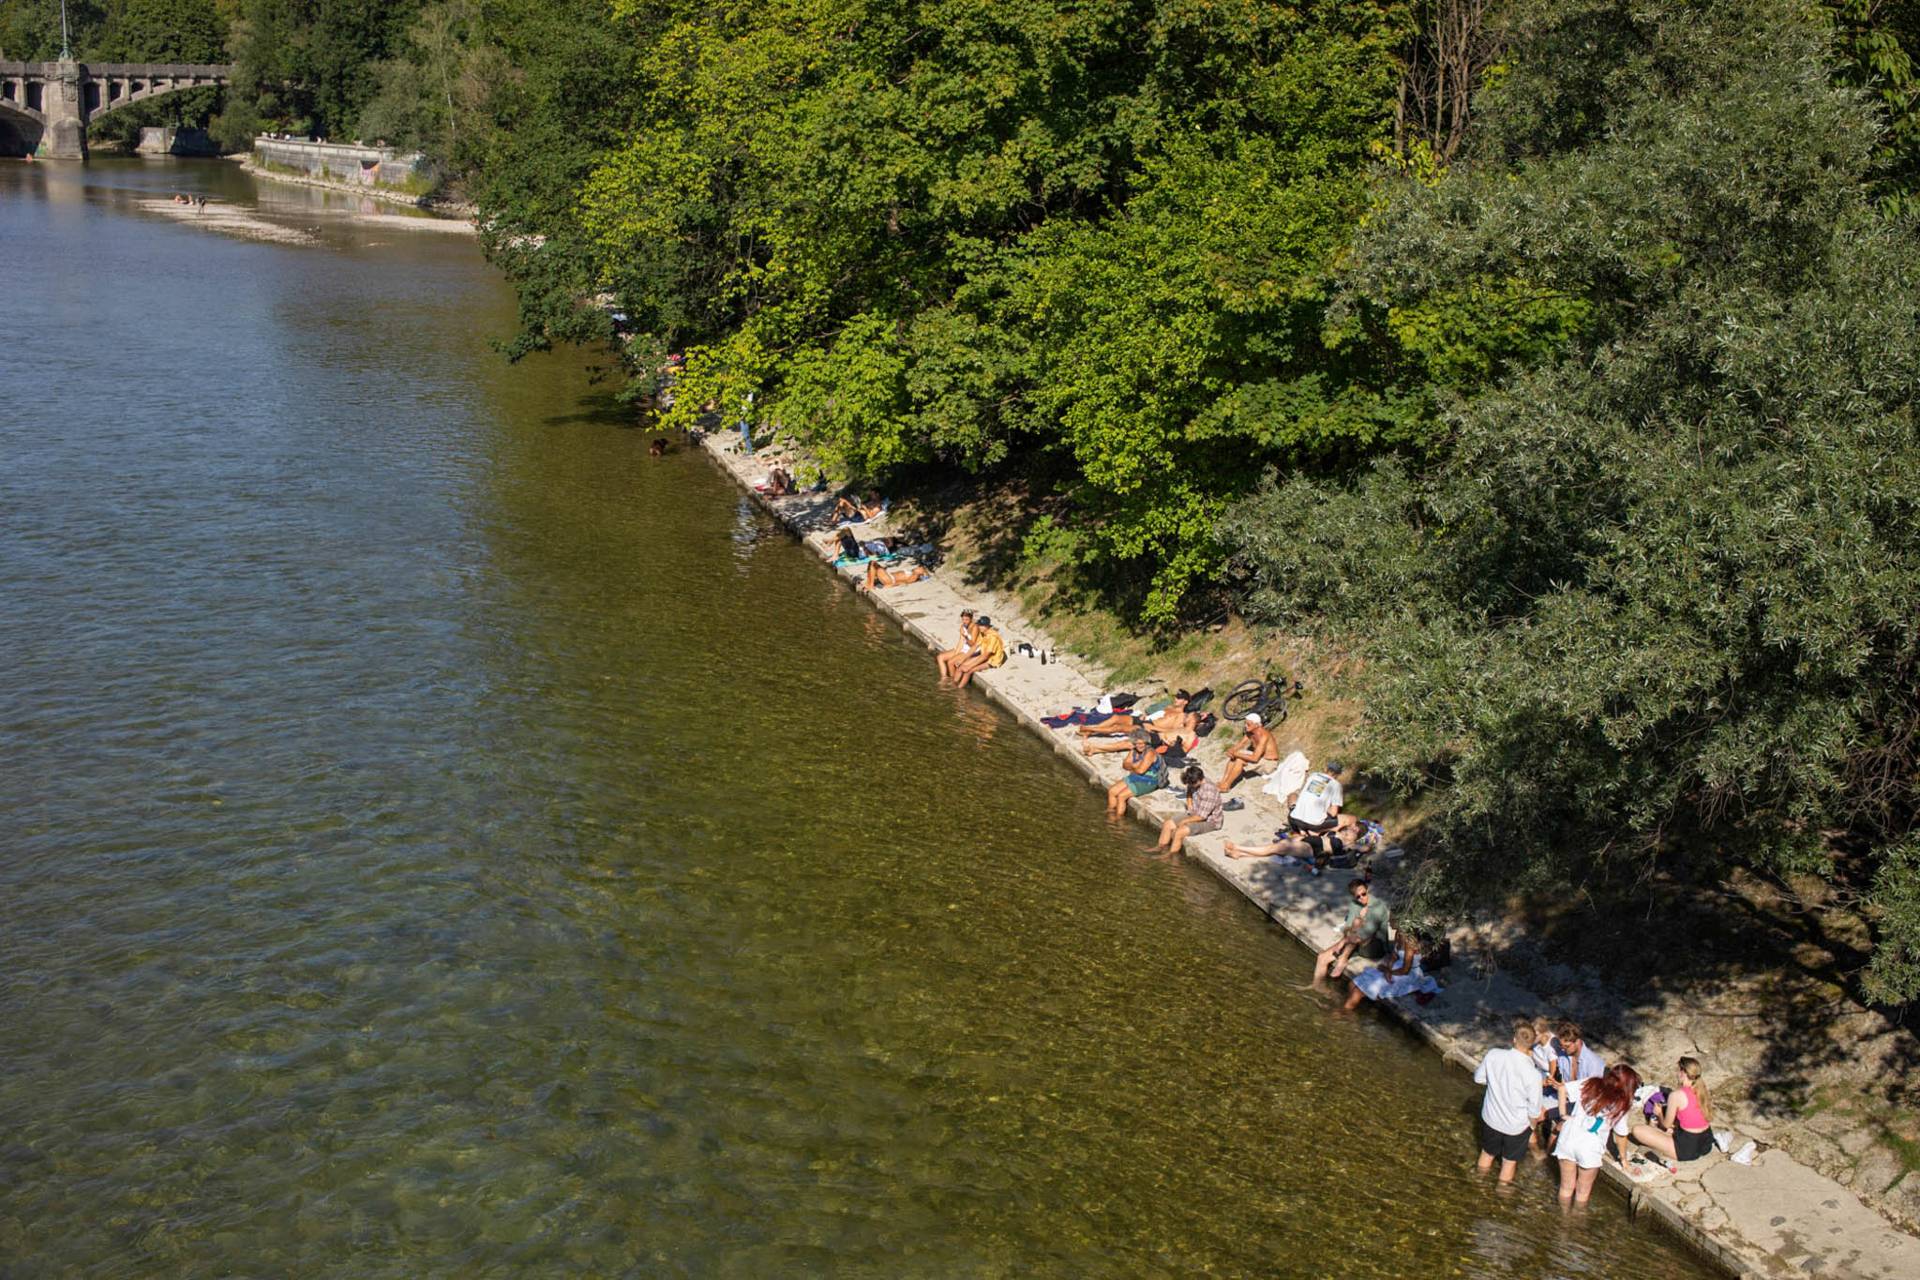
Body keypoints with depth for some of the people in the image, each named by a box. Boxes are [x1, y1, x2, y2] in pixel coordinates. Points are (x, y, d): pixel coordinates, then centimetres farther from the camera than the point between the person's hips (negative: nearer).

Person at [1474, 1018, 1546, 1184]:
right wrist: (1532, 1130, 3)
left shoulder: (1493, 1055, -23)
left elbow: (1478, 1078, -3)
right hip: (1516, 1126, -3)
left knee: (1487, 1153, 30)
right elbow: (1534, 1111, -17)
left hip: (1491, 1117, 3)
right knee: (1509, 1161, 24)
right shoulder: (1533, 1074, -31)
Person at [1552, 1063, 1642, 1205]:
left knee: (1566, 1187, 20)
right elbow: (1621, 1133, 6)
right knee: (1583, 1192, 19)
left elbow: (1562, 1088, 0)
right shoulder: (1622, 1104, -2)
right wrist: (1622, 1157, 20)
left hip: (1568, 1138, 3)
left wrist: (1563, 1115, 9)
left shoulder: (1590, 1084, 2)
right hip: (1590, 1148, -3)